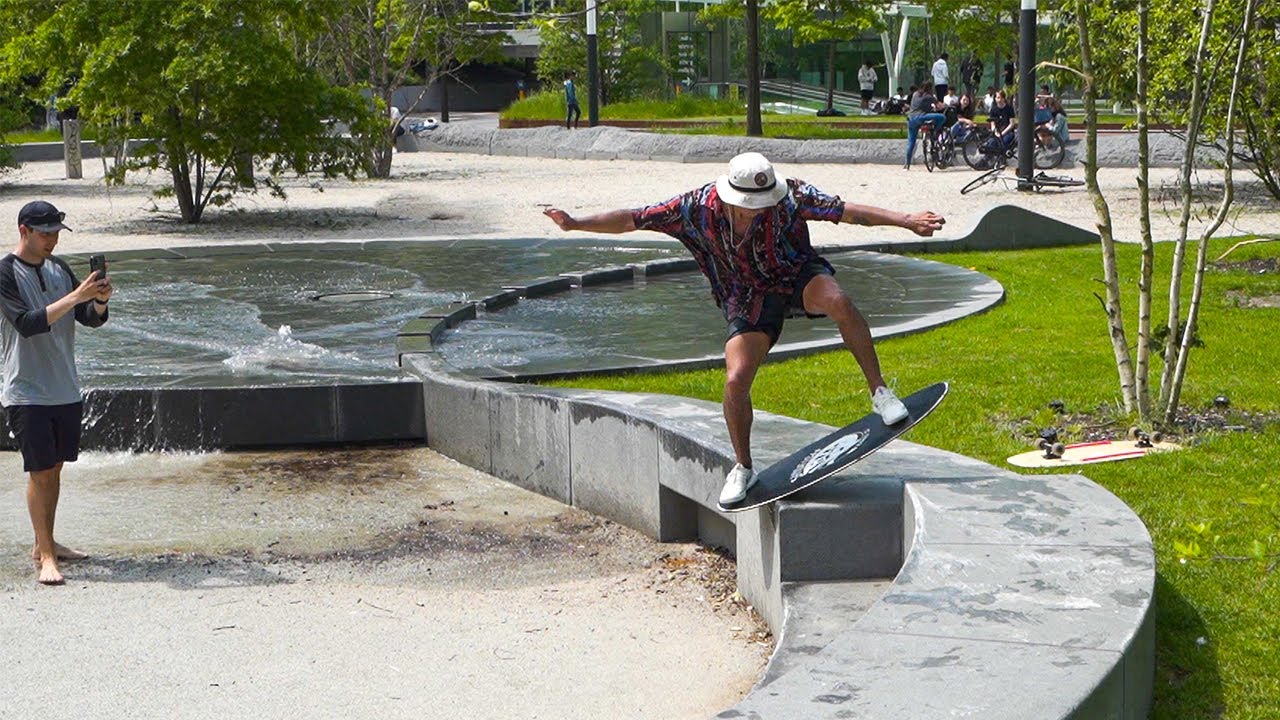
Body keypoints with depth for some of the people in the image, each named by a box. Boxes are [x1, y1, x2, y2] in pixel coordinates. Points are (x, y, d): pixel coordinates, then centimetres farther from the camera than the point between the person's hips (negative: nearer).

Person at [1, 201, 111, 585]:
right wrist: (76, 296, -29)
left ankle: (45, 544, 24)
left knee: (54, 468, 13)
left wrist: (100, 301, -14)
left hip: (66, 389, 7)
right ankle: (45, 556, -2)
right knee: (40, 471, -6)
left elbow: (90, 319, 9)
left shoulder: (58, 268, 9)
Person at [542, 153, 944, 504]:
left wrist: (906, 221, -30)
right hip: (748, 299, 1)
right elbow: (633, 220, -11)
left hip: (798, 276, -1)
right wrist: (576, 224, -16)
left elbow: (847, 211, -23)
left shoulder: (790, 196, -22)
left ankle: (880, 393, -22)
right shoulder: (697, 207, -18)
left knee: (837, 301, -36)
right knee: (736, 381, -16)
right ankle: (743, 468, 8)